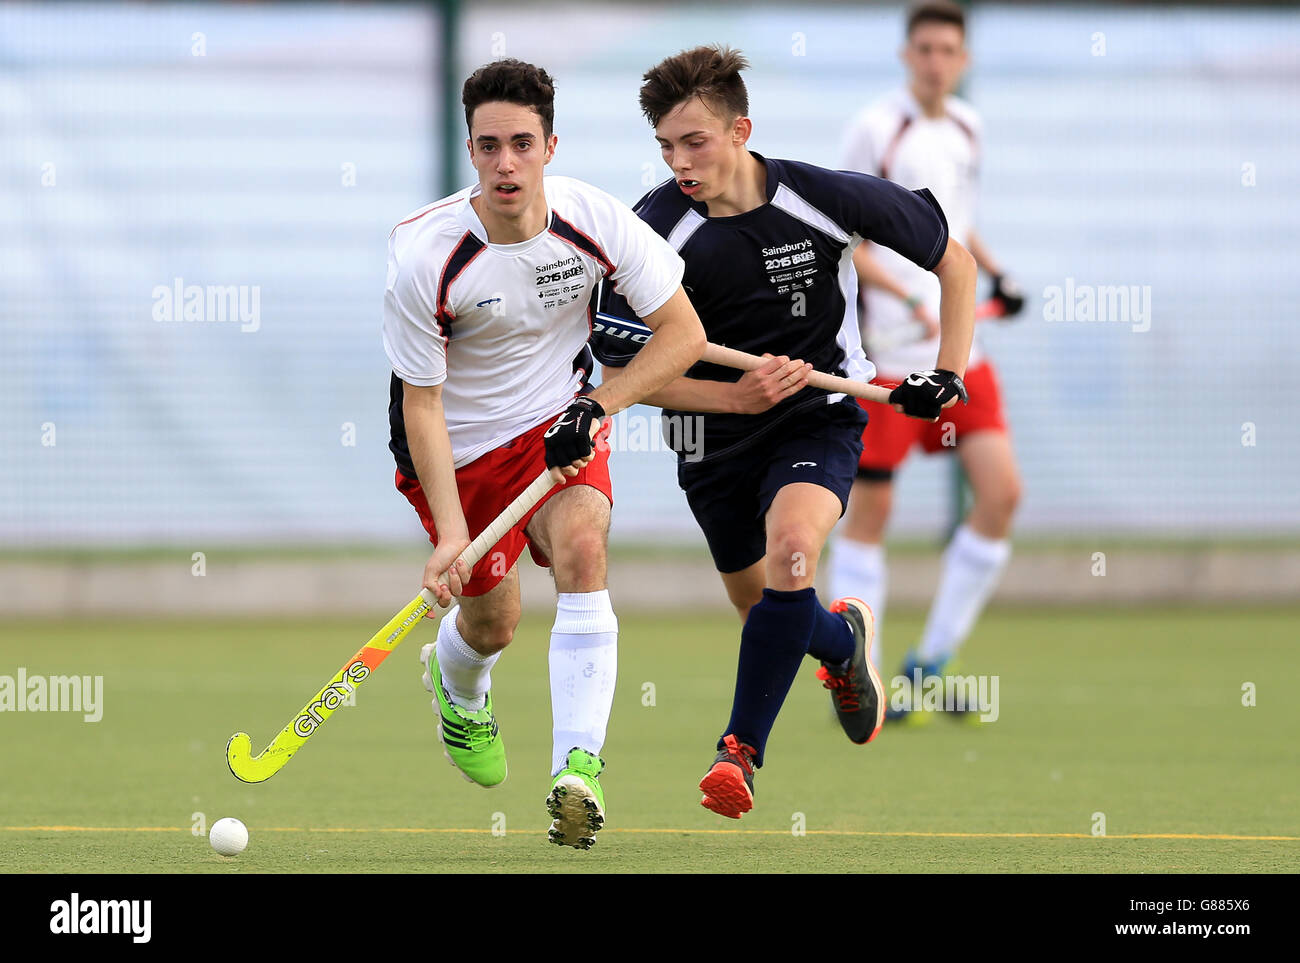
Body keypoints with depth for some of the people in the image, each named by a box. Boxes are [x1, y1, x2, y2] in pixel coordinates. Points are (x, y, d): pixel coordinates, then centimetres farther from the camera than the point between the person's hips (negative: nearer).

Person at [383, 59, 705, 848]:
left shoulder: (595, 220, -21)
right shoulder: (426, 257, -26)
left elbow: (684, 333, -10)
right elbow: (422, 403, -19)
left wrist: (598, 405, -21)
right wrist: (451, 532, -27)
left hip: (557, 423, 1)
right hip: (459, 441, -1)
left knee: (581, 547, -27)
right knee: (492, 620, 6)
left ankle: (579, 767, -31)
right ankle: (457, 687, 47)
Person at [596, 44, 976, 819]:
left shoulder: (831, 200, -17)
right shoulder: (652, 231, -17)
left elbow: (953, 259, 0)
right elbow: (625, 371, -11)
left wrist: (950, 374, -8)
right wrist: (737, 395, -23)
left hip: (820, 415, -3)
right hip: (714, 434, 3)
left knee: (791, 550, -30)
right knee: (766, 614, 12)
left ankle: (741, 749, -21)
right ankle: (844, 641, 49)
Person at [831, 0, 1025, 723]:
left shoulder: (966, 128, 12)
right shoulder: (875, 129, -9)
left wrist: (994, 272, 10)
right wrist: (911, 300, -21)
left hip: (957, 348, 6)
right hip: (888, 350, -6)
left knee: (1002, 491, -3)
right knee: (869, 507, -1)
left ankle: (931, 661, 8)